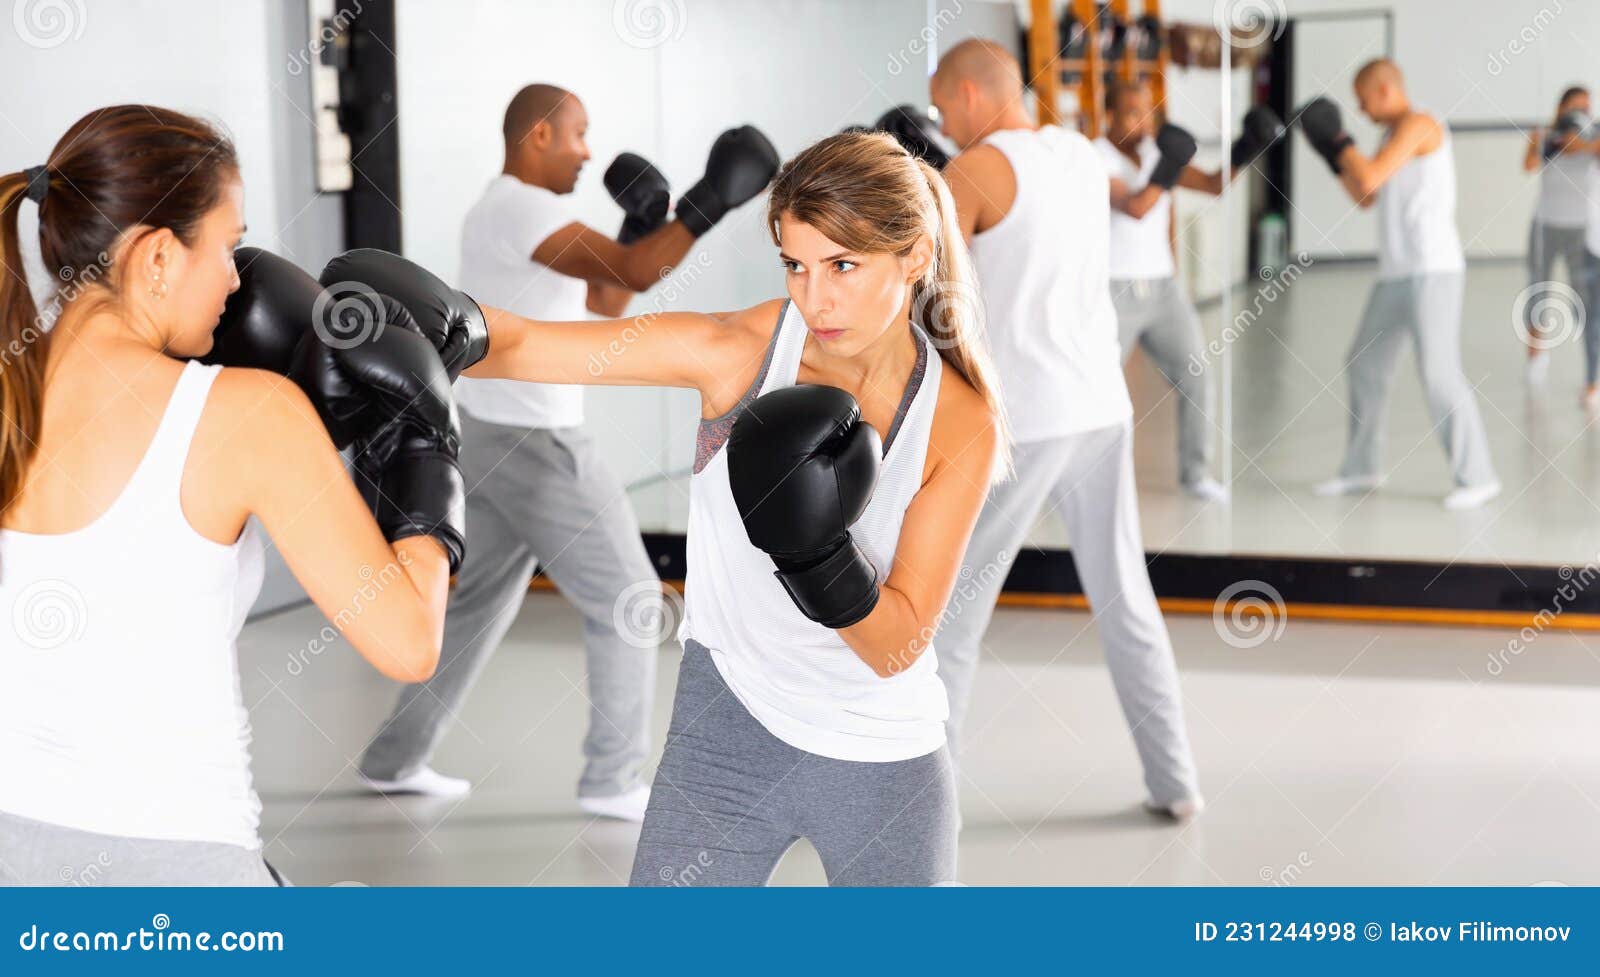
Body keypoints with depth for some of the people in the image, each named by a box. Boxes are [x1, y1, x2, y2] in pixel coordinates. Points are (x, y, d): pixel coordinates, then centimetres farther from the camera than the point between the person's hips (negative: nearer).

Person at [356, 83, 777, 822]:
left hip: (497, 436, 10)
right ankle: (614, 780, 6)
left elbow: (607, 302, 18)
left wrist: (644, 221, 6)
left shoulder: (515, 213, 14)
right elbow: (635, 272, -30)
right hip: (535, 446, -10)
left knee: (483, 600, 20)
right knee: (627, 601, -1)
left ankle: (396, 759, 25)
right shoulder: (522, 209, -20)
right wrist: (712, 201, -23)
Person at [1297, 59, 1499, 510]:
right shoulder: (1397, 135, 19)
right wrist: (1330, 151, 18)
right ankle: (1361, 468, 25)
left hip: (1433, 270, -10)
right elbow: (1365, 197, 25)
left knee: (1438, 373, -13)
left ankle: (1477, 476, -4)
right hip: (1398, 274, 10)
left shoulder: (1417, 122, -12)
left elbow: (1369, 179, -20)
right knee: (1365, 364, 13)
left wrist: (1337, 137, -4)